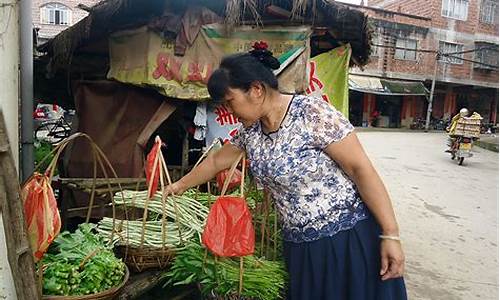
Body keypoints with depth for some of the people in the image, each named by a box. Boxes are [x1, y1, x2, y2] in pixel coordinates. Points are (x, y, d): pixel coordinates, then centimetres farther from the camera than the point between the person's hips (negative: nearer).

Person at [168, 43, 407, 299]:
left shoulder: (312, 113, -19)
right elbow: (216, 161, 18)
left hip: (348, 239, -6)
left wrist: (391, 235, -18)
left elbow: (361, 168, -18)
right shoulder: (250, 131, 2)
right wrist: (180, 186, 28)